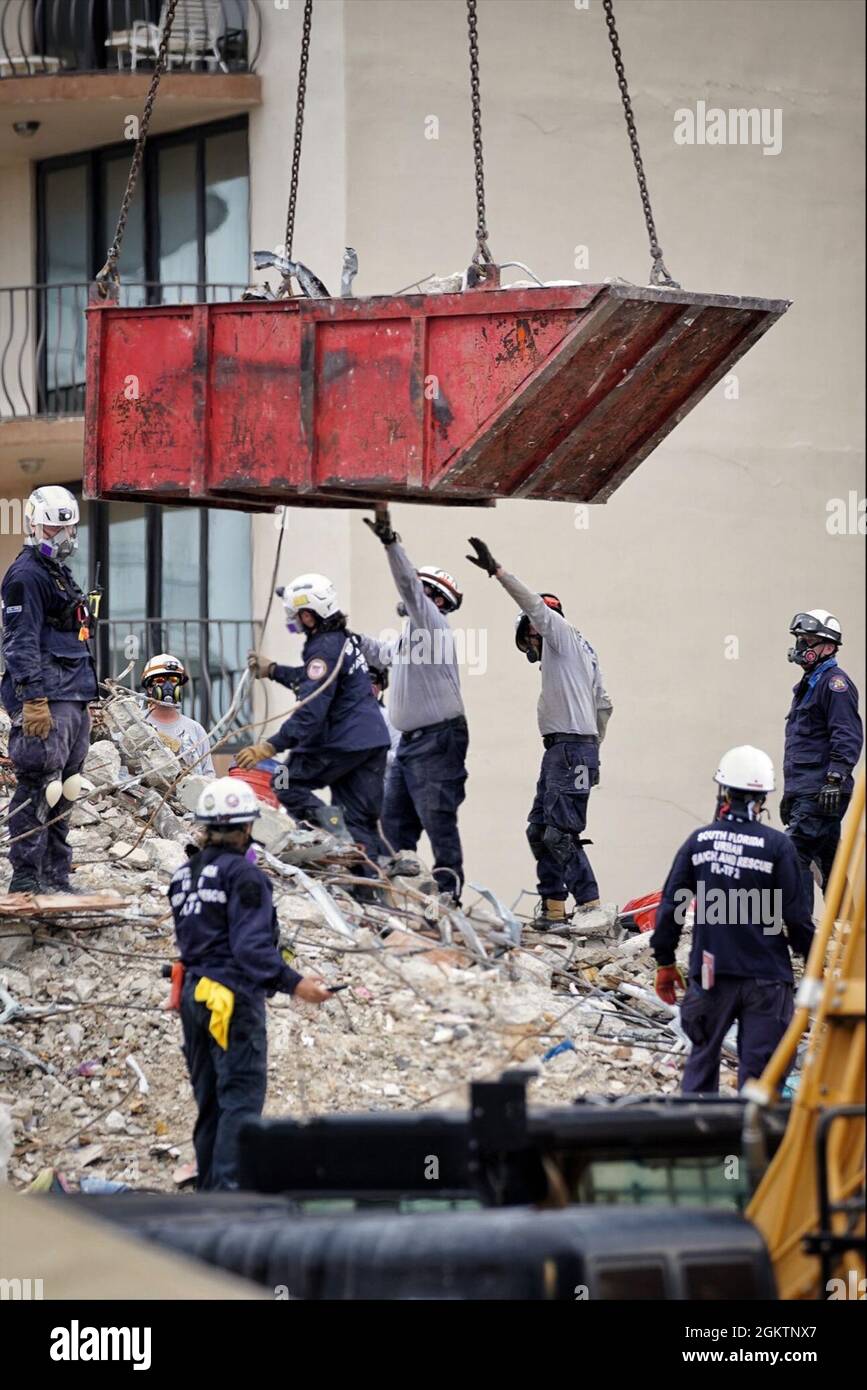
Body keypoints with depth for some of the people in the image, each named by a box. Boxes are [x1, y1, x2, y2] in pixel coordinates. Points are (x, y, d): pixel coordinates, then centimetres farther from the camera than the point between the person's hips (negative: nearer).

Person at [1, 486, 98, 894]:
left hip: (72, 700, 10)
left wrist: (85, 701, 27)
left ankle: (56, 877, 14)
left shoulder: (59, 574, 23)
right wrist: (33, 699, -23)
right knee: (39, 787, -12)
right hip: (44, 702, -10)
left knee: (62, 793, 10)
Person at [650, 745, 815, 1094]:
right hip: (765, 976, -2)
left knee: (703, 1056, 18)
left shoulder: (699, 841, 0)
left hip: (710, 973, 2)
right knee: (758, 1066, 2)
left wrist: (664, 962, 15)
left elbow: (670, 907, 3)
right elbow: (796, 916, -6)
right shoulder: (777, 846, -9)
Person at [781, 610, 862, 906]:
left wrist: (835, 778, -26)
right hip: (804, 791, 10)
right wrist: (789, 793, 30)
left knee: (795, 855, -16)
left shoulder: (835, 683, -8)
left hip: (821, 793, -10)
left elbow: (848, 737, -18)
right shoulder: (808, 685, 23)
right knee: (828, 860, 12)